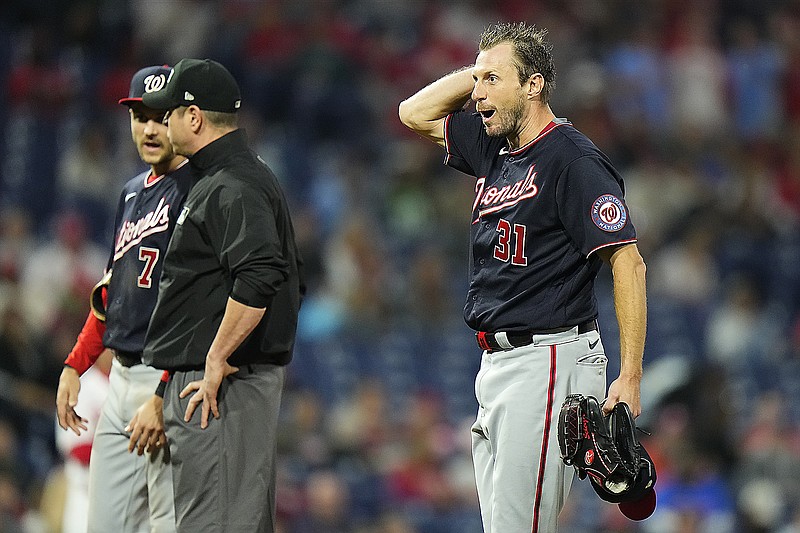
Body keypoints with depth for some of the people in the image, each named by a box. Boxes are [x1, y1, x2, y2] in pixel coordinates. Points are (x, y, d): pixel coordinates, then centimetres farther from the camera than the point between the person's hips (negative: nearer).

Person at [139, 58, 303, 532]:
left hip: (222, 385, -11)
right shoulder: (253, 177, 19)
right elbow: (290, 281, 24)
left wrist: (216, 362, -23)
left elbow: (258, 280, -28)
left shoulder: (232, 187, -14)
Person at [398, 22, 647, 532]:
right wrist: (482, 68, 10)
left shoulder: (573, 160, -14)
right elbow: (415, 113, 25)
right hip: (496, 363, 9)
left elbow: (629, 264, -16)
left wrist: (630, 378, -22)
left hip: (549, 361, -9)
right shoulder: (496, 147, 12)